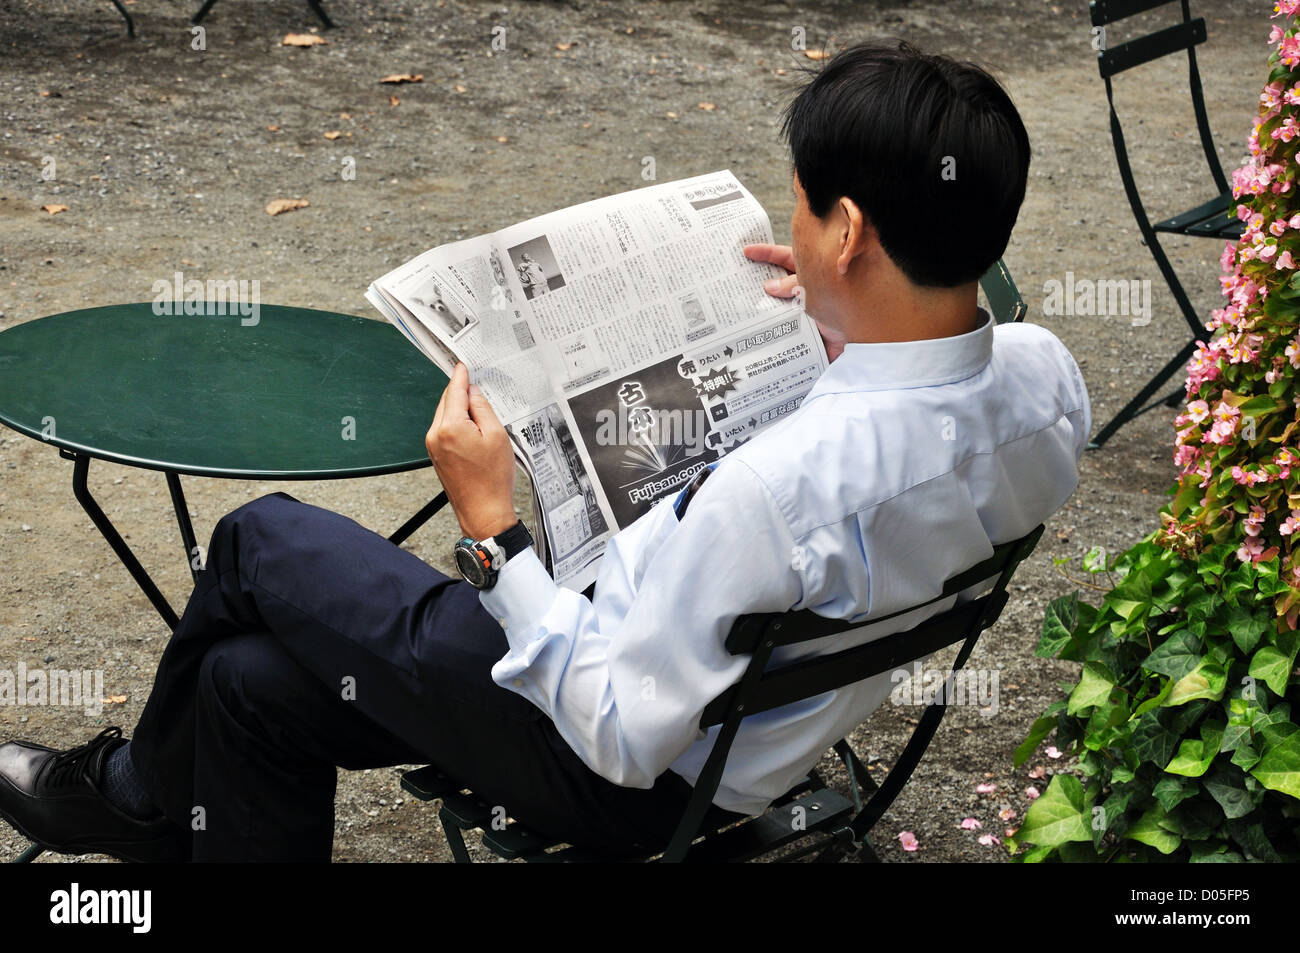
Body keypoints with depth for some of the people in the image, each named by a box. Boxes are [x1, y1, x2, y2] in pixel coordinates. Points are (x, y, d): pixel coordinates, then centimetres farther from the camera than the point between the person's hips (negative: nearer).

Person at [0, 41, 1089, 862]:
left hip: (635, 779, -8)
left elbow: (621, 735, -28)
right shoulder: (1046, 373, -13)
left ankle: (142, 791, 42)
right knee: (254, 682, 16)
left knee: (262, 539, 12)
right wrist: (849, 334, 4)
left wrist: (489, 522, -21)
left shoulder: (783, 481, -39)